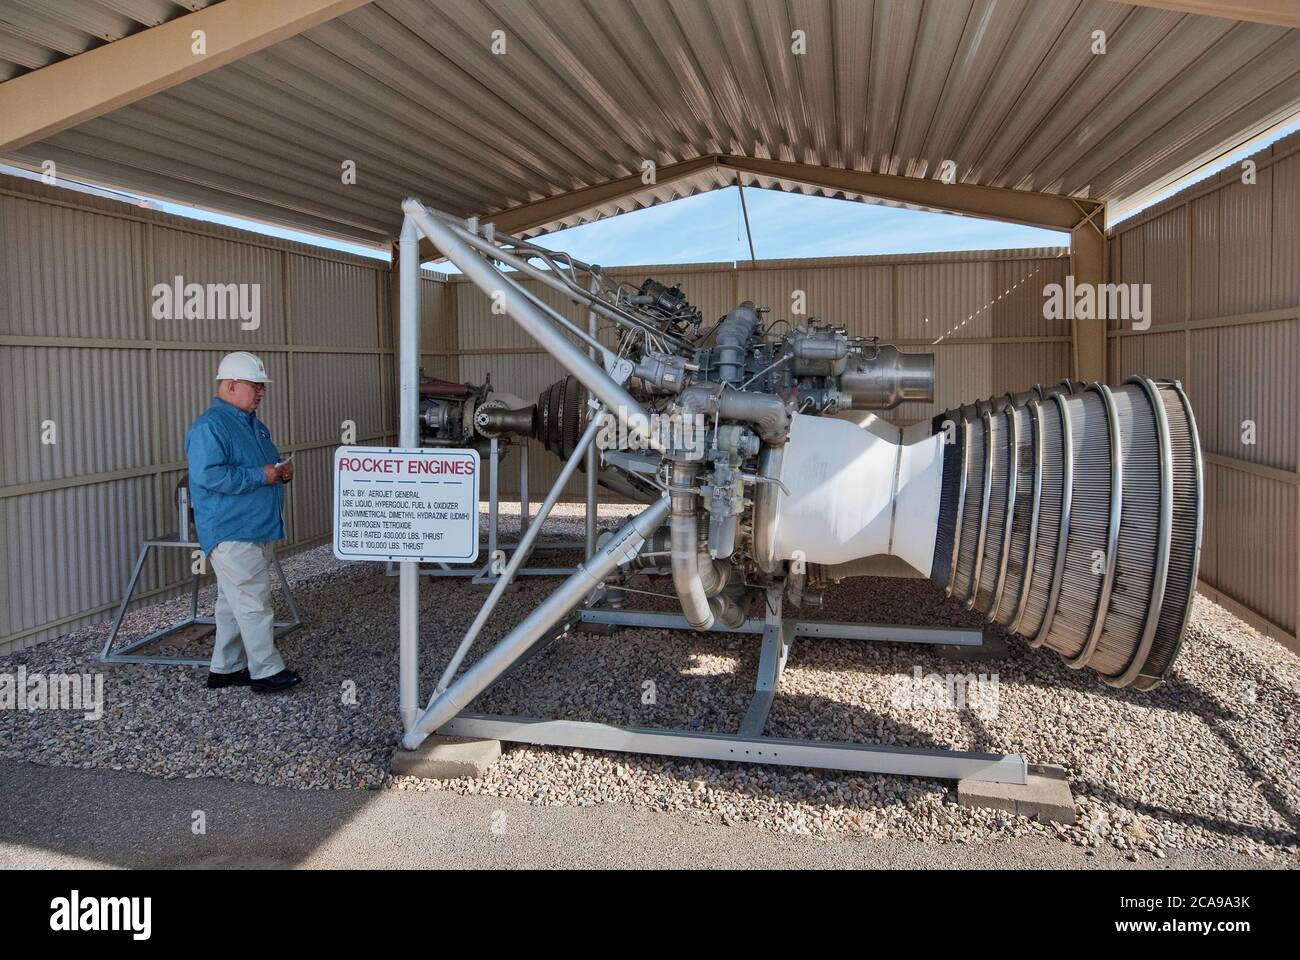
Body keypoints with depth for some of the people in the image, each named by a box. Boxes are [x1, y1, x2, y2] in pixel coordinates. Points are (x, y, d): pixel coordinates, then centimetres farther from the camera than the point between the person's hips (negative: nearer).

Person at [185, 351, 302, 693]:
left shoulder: (254, 424, 17)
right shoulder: (209, 427, -15)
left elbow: (267, 464, 30)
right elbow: (209, 475, -26)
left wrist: (282, 469, 7)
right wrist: (261, 476, -21)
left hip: (256, 530, 10)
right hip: (231, 533, -10)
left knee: (234, 603, 15)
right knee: (254, 603, -7)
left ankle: (225, 669, 24)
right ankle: (266, 671, 2)